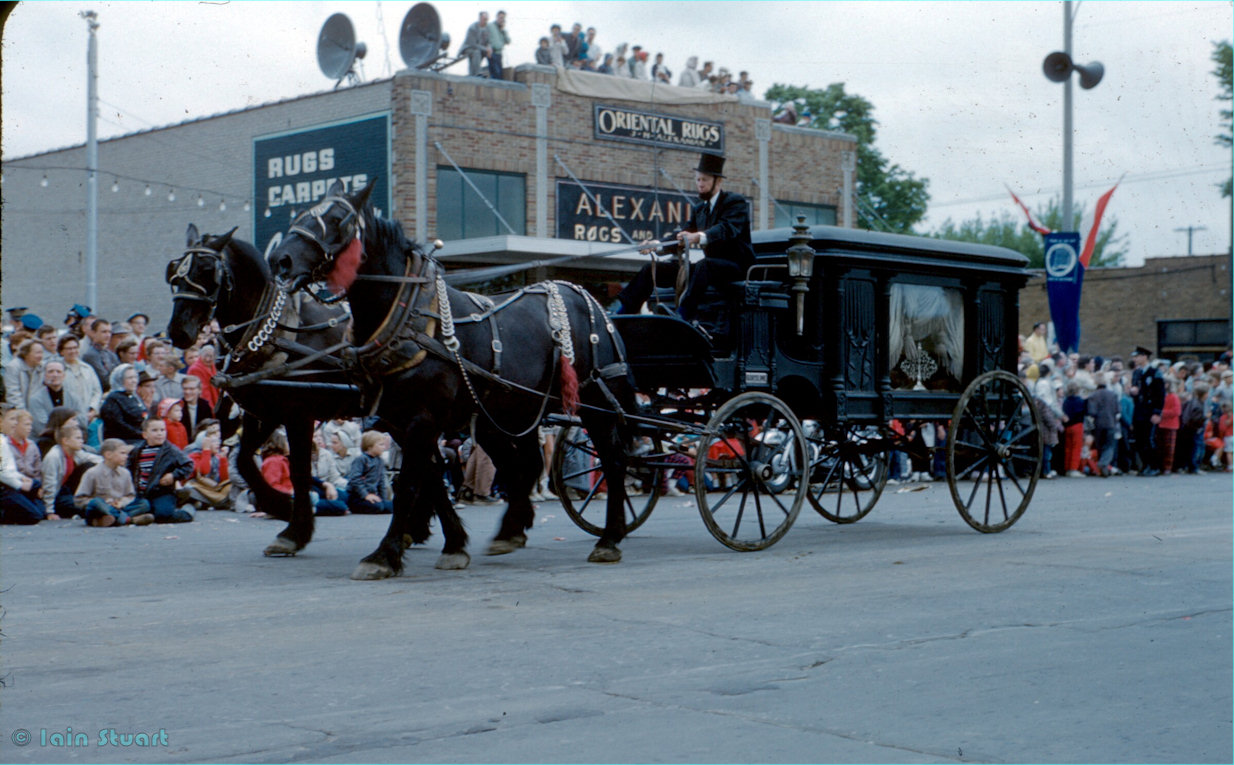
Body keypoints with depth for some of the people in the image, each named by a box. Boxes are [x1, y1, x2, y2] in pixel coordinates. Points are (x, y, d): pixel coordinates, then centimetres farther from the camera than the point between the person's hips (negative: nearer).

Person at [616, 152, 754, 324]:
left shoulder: (736, 202, -5)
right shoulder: (699, 210, 19)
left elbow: (727, 228, -25)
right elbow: (683, 238, 9)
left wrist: (700, 237, -44)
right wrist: (657, 245, -11)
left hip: (736, 266, -8)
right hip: (709, 267, 8)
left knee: (704, 265, -41)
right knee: (653, 269, 0)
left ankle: (683, 317, -54)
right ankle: (621, 313, -6)